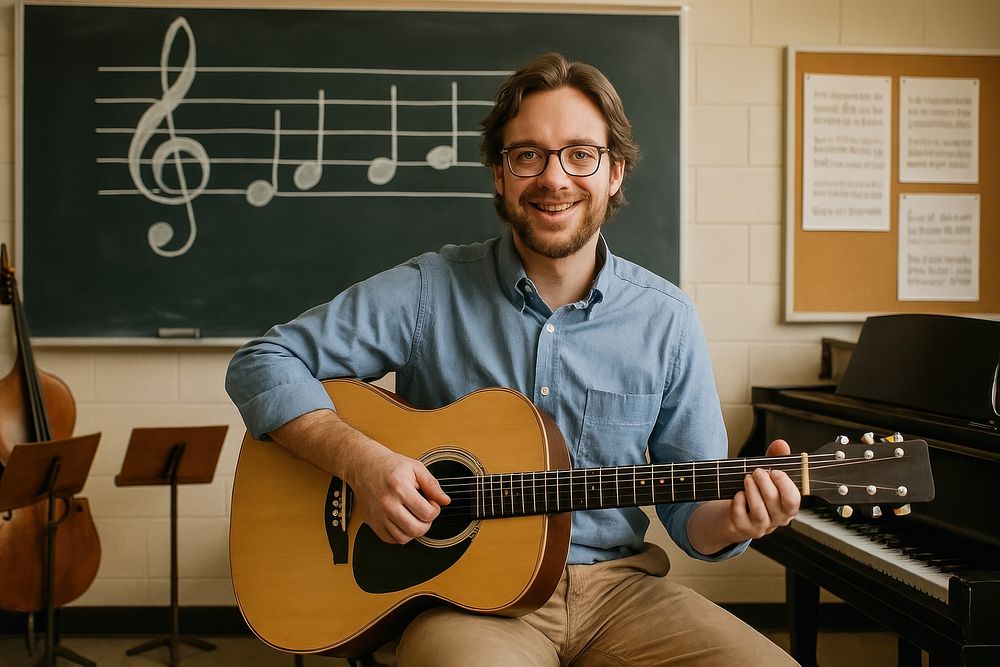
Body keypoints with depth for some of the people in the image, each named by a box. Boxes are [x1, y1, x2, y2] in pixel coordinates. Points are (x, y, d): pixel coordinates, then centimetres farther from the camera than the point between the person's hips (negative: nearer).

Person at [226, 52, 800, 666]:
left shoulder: (667, 321, 2)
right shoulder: (428, 292, -5)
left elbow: (688, 509, 6)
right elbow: (263, 364, -5)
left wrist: (731, 521, -17)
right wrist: (360, 460, -19)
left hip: (619, 586, 3)